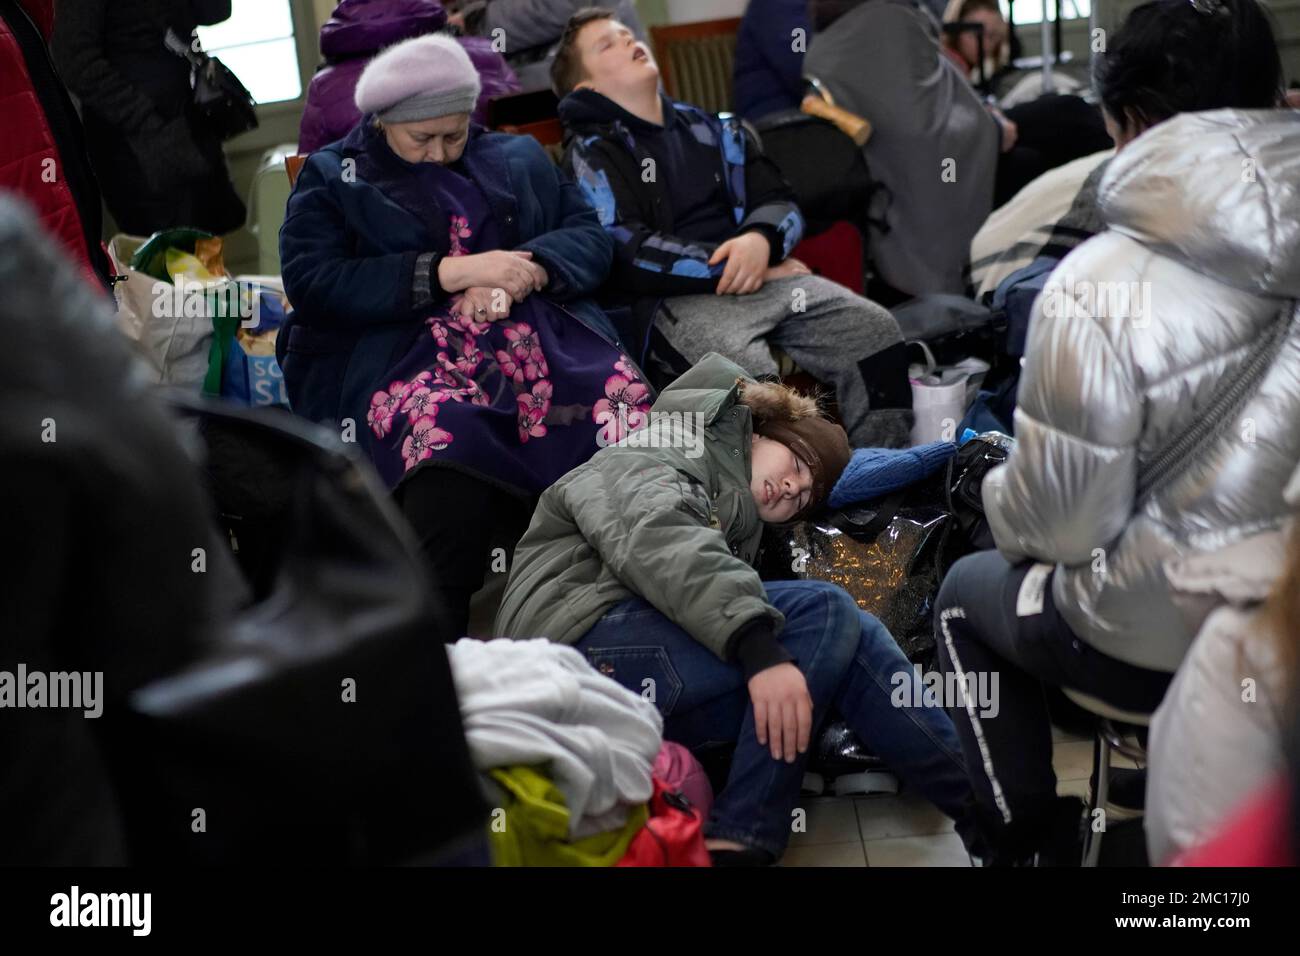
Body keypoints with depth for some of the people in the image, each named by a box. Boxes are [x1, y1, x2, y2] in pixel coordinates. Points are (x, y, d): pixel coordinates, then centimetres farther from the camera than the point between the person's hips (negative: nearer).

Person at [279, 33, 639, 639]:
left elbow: (590, 237, 18)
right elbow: (312, 284, 0)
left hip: (542, 332, 3)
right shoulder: (331, 179, 16)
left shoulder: (519, 159, 27)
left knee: (627, 411, -31)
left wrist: (522, 273, -6)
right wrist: (451, 272, -8)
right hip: (401, 353, -3)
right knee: (448, 438, -40)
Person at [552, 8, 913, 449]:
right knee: (747, 370, -36)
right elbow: (624, 253, -10)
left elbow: (780, 201, 16)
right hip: (672, 299, -6)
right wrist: (726, 266, -10)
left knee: (875, 329, -16)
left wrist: (761, 240, -9)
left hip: (765, 278, 6)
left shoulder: (712, 129, 23)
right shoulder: (592, 154, 4)